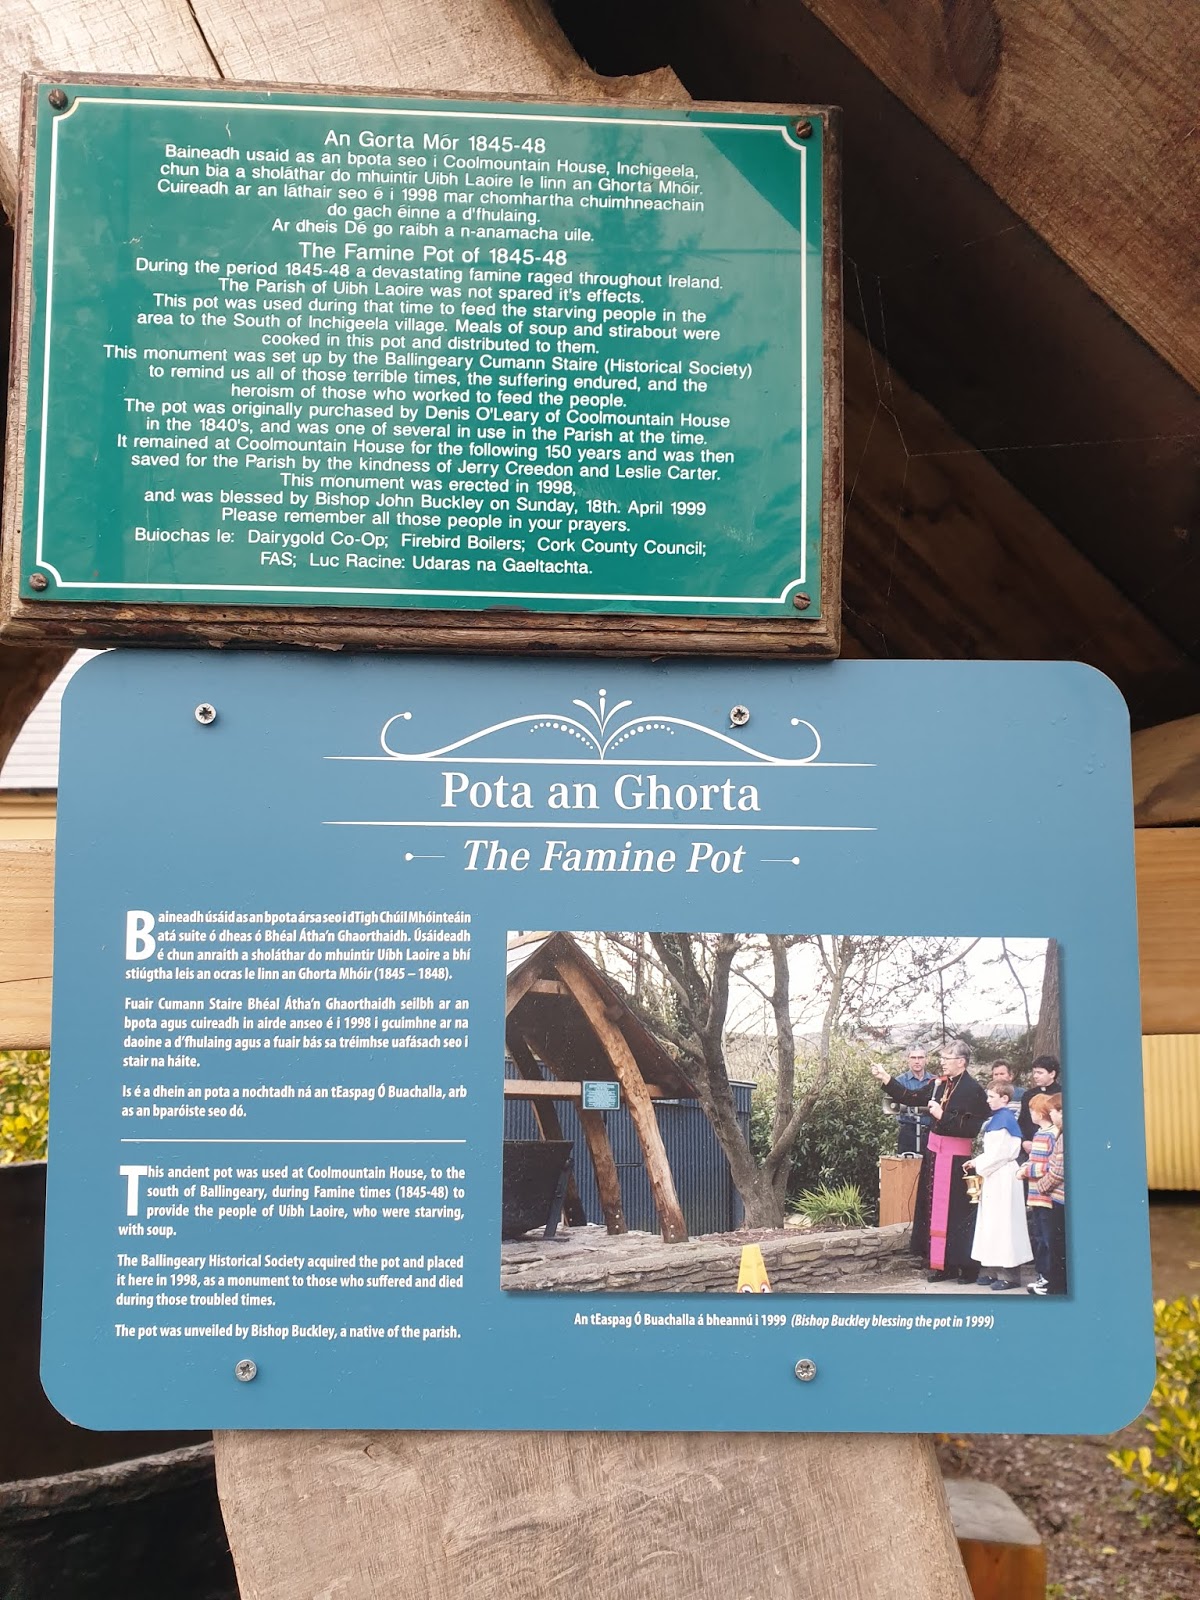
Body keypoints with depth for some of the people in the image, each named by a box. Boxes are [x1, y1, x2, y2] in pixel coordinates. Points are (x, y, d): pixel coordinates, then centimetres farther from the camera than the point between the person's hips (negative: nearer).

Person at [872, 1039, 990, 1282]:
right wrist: (886, 1079, 3)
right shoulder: (938, 1084, 7)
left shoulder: (973, 1090, -14)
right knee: (935, 1208, 10)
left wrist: (942, 1116, -19)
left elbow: (971, 1128, -19)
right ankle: (943, 1264, 19)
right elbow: (911, 1098, 9)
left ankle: (967, 1266, 9)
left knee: (957, 1211, -2)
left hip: (957, 1156, -7)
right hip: (935, 1150, 7)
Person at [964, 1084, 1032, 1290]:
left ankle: (1008, 1275, 0)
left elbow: (1000, 1153, -18)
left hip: (1003, 1177, -10)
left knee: (1002, 1222, -5)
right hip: (994, 1176, 10)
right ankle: (993, 1270, 18)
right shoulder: (996, 1119, 14)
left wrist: (977, 1164, -7)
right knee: (991, 1221, 11)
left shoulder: (1005, 1119, -15)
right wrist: (977, 1162, 6)